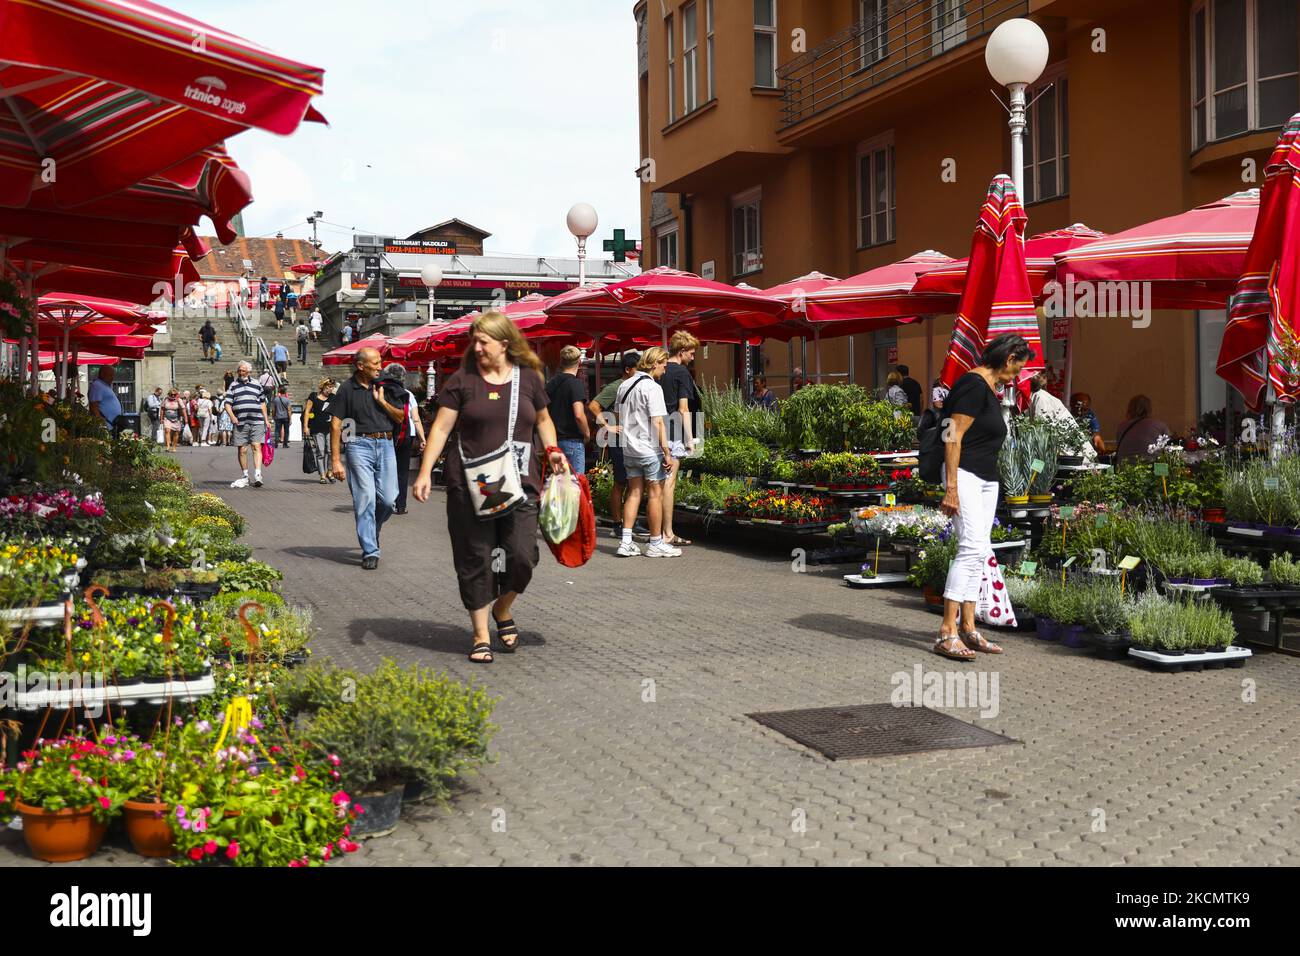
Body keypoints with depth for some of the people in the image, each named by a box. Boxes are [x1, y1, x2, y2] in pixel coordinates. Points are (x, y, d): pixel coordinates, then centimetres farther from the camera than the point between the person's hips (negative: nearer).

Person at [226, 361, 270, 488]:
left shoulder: (256, 385, 15)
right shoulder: (233, 386, 11)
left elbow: (262, 403, 21)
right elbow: (228, 404, 5)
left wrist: (266, 419, 15)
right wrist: (232, 416, -13)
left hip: (257, 422, 0)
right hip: (240, 423, 1)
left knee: (256, 447, -11)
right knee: (242, 450, 3)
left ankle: (257, 475, -18)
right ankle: (245, 476, 14)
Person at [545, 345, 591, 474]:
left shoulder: (550, 384, 9)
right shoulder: (576, 383, -13)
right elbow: (579, 415, -23)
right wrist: (587, 434, -8)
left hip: (554, 439, 7)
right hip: (572, 440, -7)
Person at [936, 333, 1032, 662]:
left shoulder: (991, 389, 19)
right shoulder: (974, 384, -12)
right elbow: (954, 437, -18)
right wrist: (951, 487, -23)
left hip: (987, 479, 10)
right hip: (964, 474, -10)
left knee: (980, 551, 8)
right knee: (972, 546, -18)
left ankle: (968, 628, 12)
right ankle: (947, 632, -20)